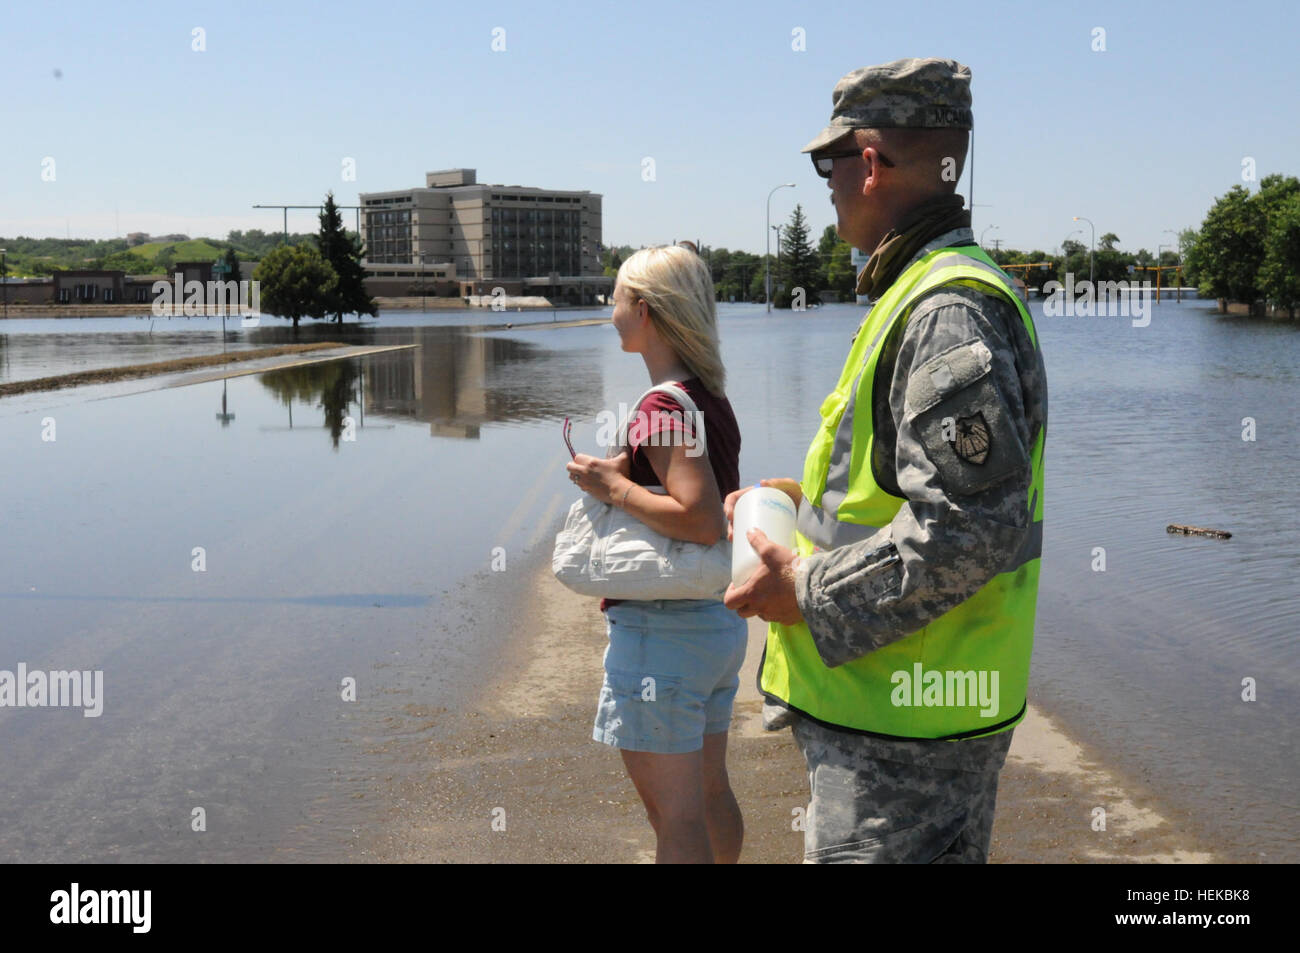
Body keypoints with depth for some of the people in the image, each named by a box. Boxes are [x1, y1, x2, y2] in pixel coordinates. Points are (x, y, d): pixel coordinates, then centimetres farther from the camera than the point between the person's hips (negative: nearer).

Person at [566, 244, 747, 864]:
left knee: (674, 816, 0)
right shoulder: (711, 398, 9)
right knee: (710, 794, 22)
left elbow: (702, 521, -29)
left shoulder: (662, 409, -19)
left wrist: (613, 487, -19)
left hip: (662, 629, -9)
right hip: (723, 621, 9)